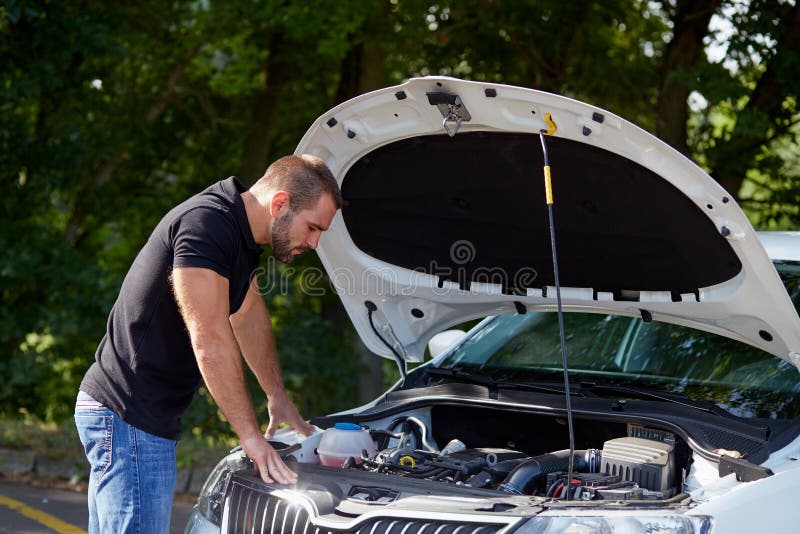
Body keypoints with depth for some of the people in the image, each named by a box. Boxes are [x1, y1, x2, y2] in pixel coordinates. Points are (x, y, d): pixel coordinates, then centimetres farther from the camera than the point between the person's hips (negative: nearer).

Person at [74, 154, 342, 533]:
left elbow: (249, 314, 28)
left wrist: (277, 395, 34)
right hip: (128, 417, -10)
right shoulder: (205, 224, -21)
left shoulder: (241, 232, 11)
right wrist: (250, 435, -20)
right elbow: (210, 341, -24)